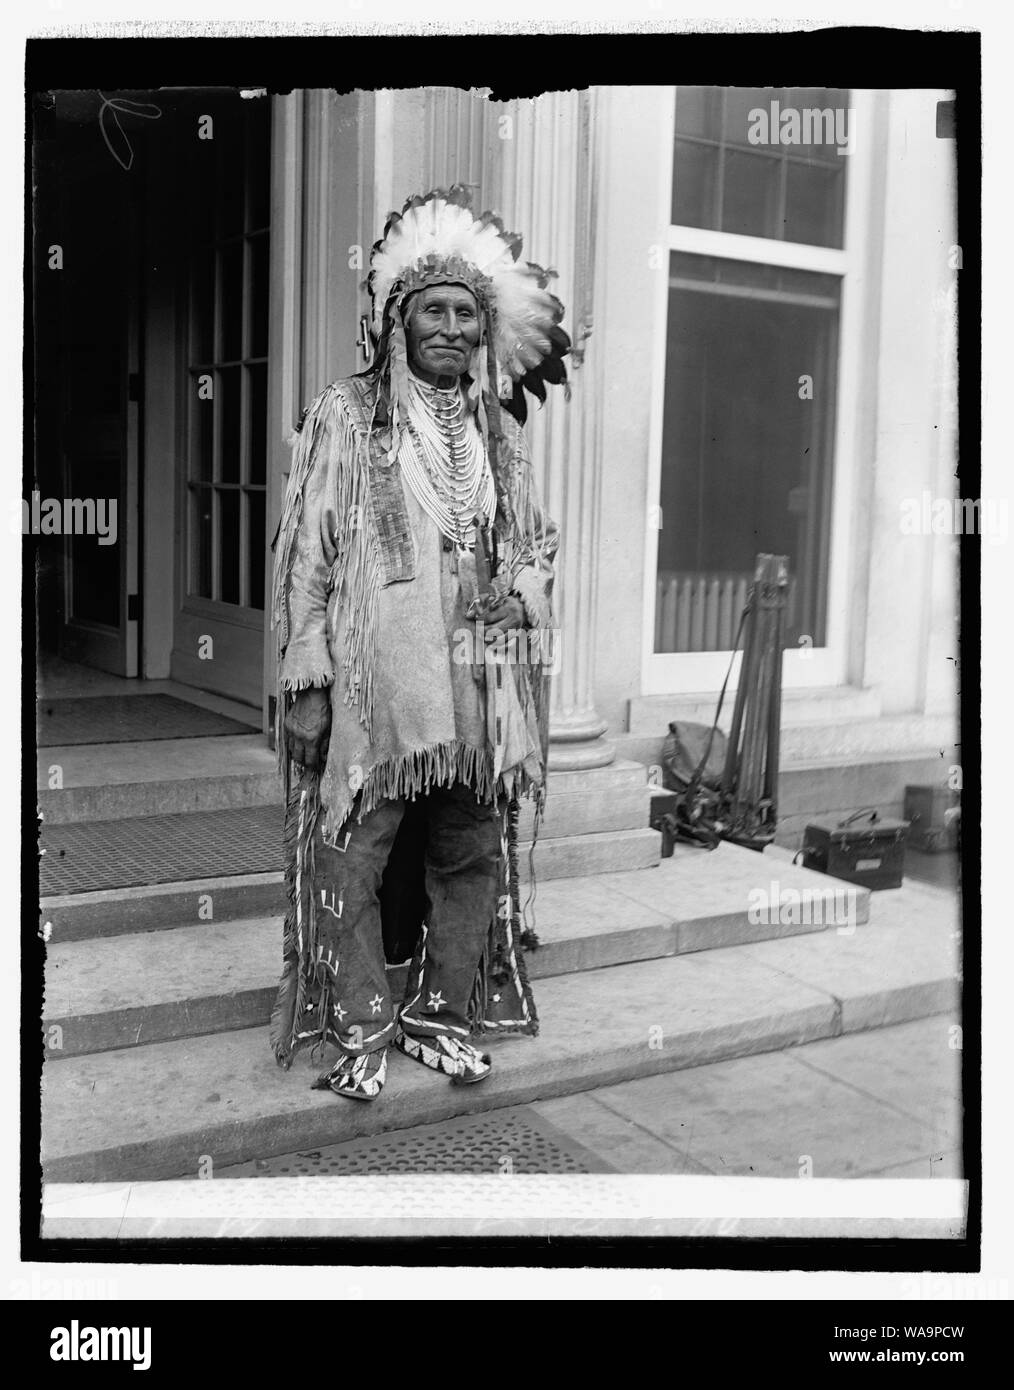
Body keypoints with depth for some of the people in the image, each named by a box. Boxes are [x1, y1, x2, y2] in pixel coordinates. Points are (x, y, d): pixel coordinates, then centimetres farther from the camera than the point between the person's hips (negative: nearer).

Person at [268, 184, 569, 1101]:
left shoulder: (500, 428, 12)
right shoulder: (345, 417, -1)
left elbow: (539, 538, 22)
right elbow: (305, 551, -4)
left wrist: (523, 585, 2)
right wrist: (306, 681, -9)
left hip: (481, 686, 5)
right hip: (372, 682, -4)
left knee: (473, 856, 10)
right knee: (354, 858, -1)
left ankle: (440, 1013, 26)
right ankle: (360, 1030, 15)